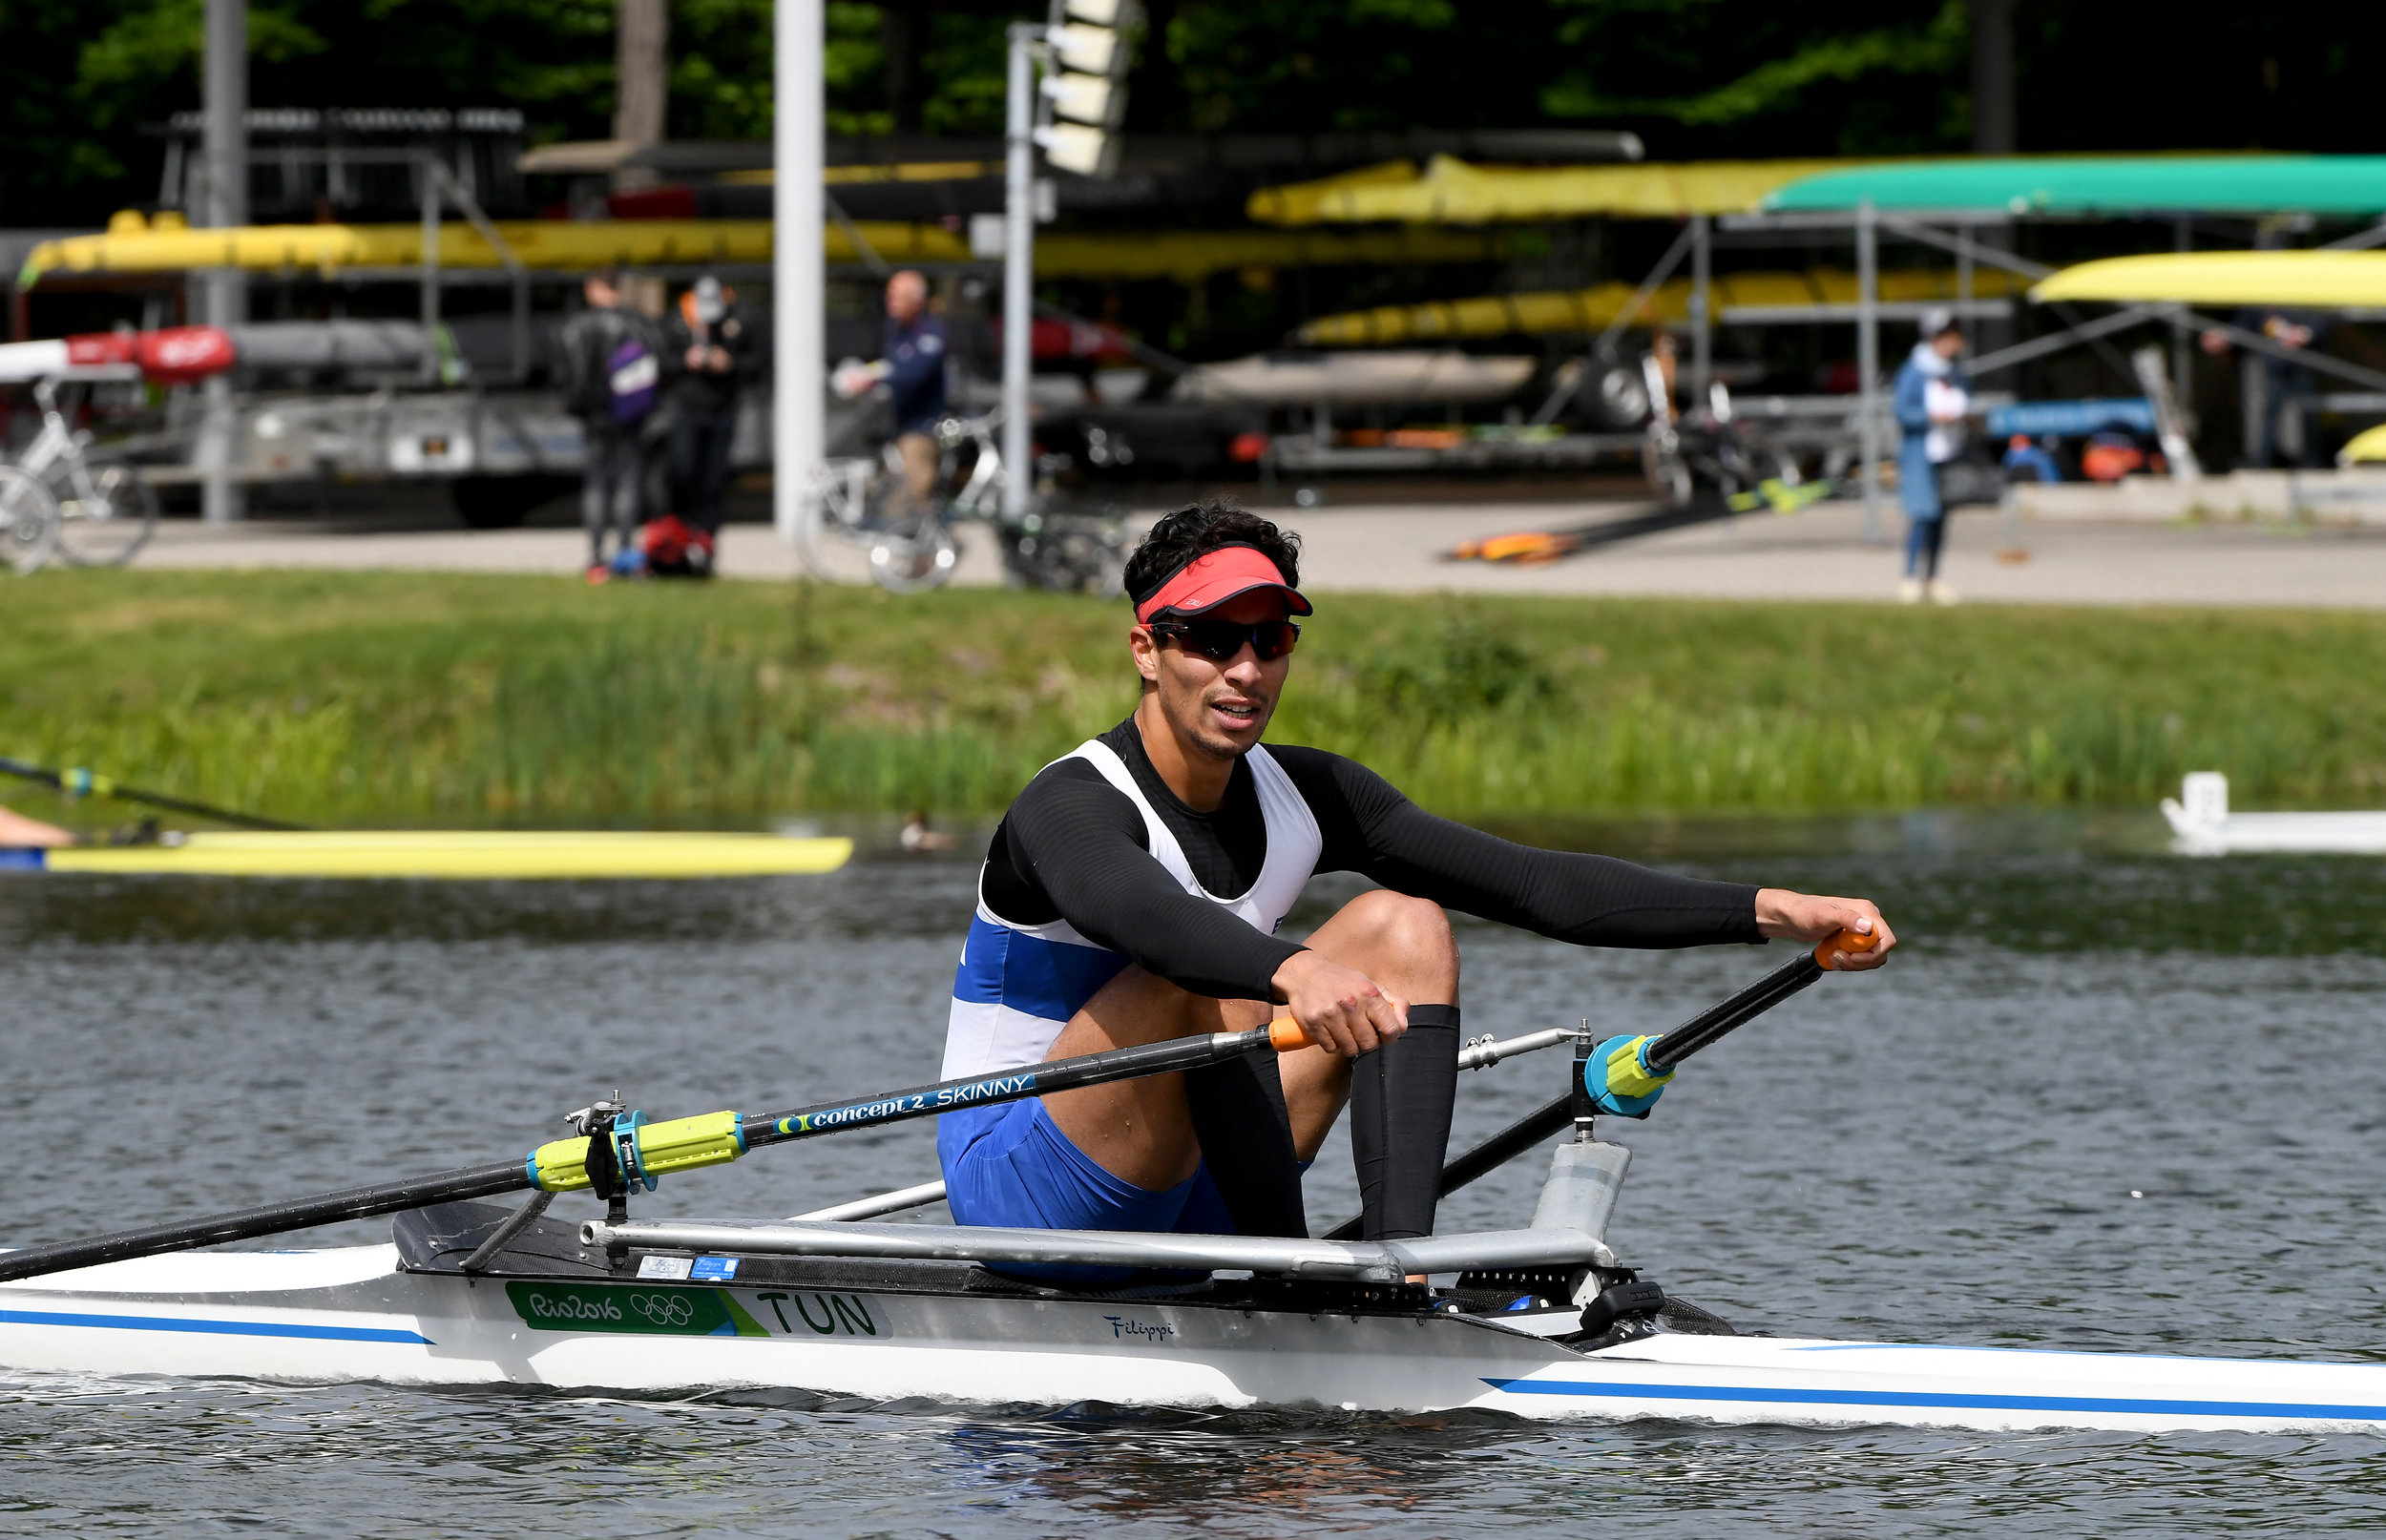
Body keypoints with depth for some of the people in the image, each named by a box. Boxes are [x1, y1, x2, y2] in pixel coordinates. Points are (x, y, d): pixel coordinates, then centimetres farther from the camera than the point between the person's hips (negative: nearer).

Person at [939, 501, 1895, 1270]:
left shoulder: (1307, 798, 3)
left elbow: (1535, 887, -2)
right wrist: (1290, 973, -65)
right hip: (1012, 1187, -7)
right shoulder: (1073, 807, -20)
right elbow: (1135, 910, -45)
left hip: (1184, 1201, 7)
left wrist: (1767, 912, -13)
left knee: (1402, 926, -5)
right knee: (1215, 978, -31)